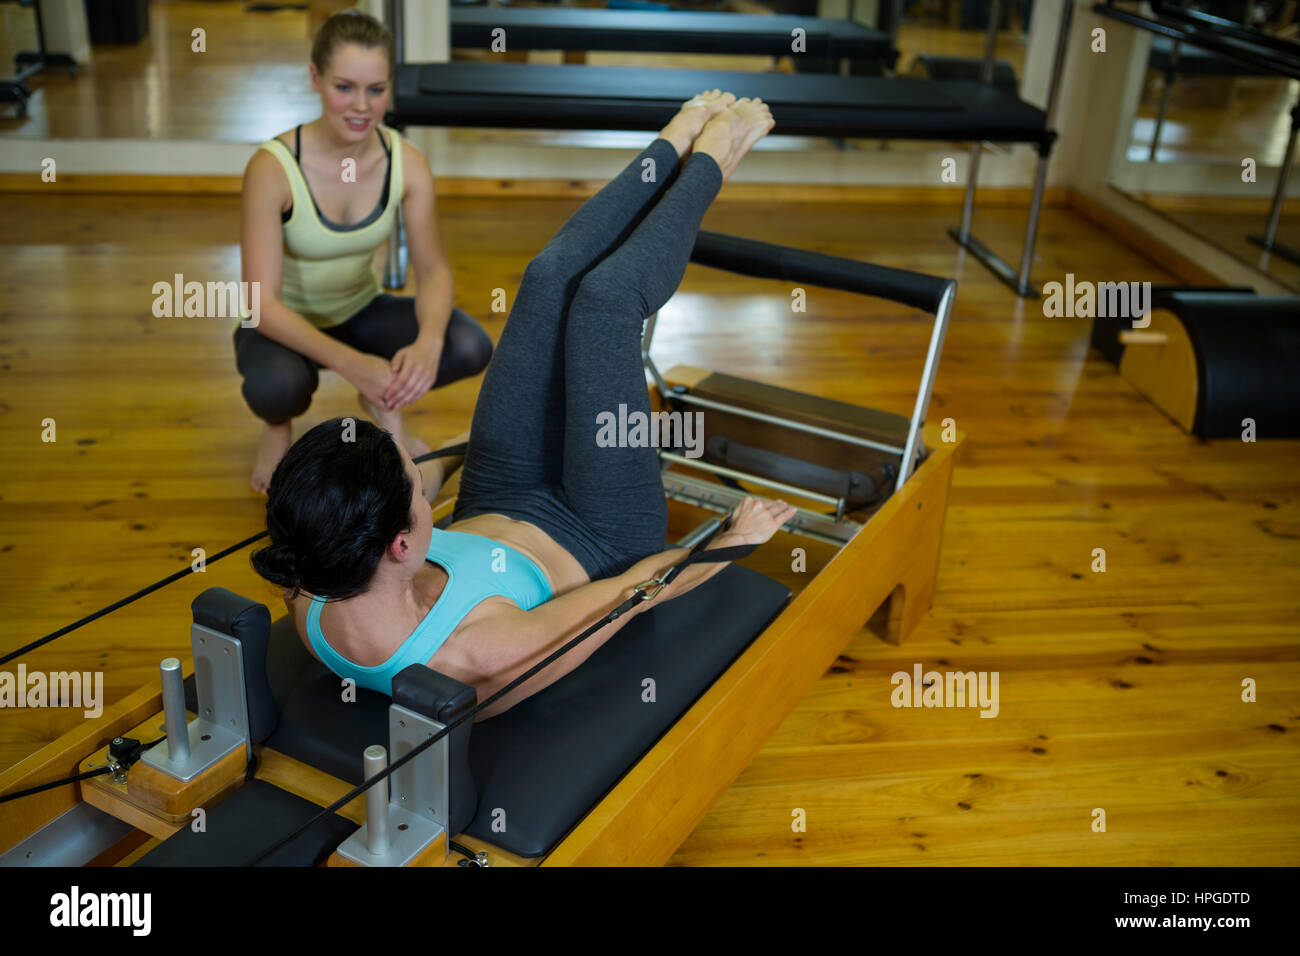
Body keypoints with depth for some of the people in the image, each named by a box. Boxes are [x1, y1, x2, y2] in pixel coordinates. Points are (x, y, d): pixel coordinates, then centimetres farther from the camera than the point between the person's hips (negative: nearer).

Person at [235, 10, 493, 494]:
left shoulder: (406, 163, -16)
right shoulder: (273, 168, -27)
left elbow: (434, 270, -13)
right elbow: (262, 303, -30)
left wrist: (427, 344, -36)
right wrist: (350, 363, -45)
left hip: (361, 312, 3)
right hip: (286, 324, -3)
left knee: (469, 347, -25)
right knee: (274, 385, -39)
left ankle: (383, 403, 7)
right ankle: (278, 426, 1)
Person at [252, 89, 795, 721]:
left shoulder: (313, 615, -27)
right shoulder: (482, 654, -45)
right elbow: (637, 588, -28)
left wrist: (434, 472, 17)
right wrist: (734, 539, -9)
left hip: (492, 515, 5)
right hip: (601, 544, -5)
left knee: (552, 275, -3)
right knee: (607, 296, -10)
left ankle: (675, 146, 26)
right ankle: (710, 161, 22)